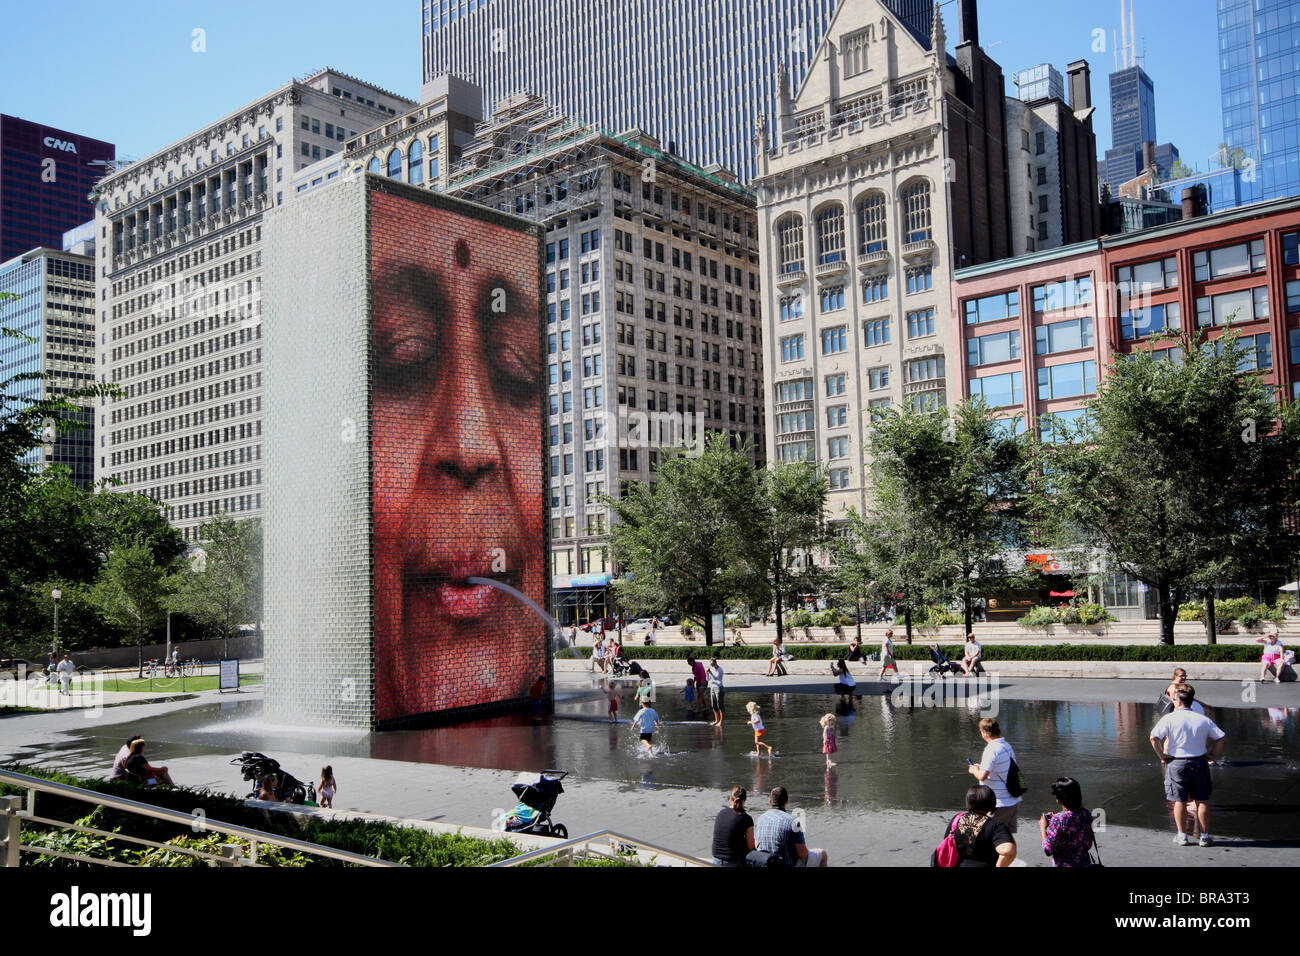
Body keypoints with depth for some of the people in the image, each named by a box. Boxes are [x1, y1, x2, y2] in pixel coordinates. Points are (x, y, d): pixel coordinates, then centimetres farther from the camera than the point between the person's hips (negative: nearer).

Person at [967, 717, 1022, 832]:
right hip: (1014, 800, 9)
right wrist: (981, 767, 22)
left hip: (1000, 803, -9)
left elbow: (982, 776, -24)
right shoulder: (1007, 746, 10)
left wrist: (974, 770, -3)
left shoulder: (991, 749, -19)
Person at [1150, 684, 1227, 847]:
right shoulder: (1203, 720, 3)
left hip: (1177, 763, -3)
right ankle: (1205, 836, 15)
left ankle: (1182, 836, 12)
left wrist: (1161, 755, -7)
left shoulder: (1169, 718, -9)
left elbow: (1154, 737, -19)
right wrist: (1211, 754, 8)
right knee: (1202, 801, 10)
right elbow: (1221, 737, 1)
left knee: (1179, 801, 7)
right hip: (1200, 762, 3)